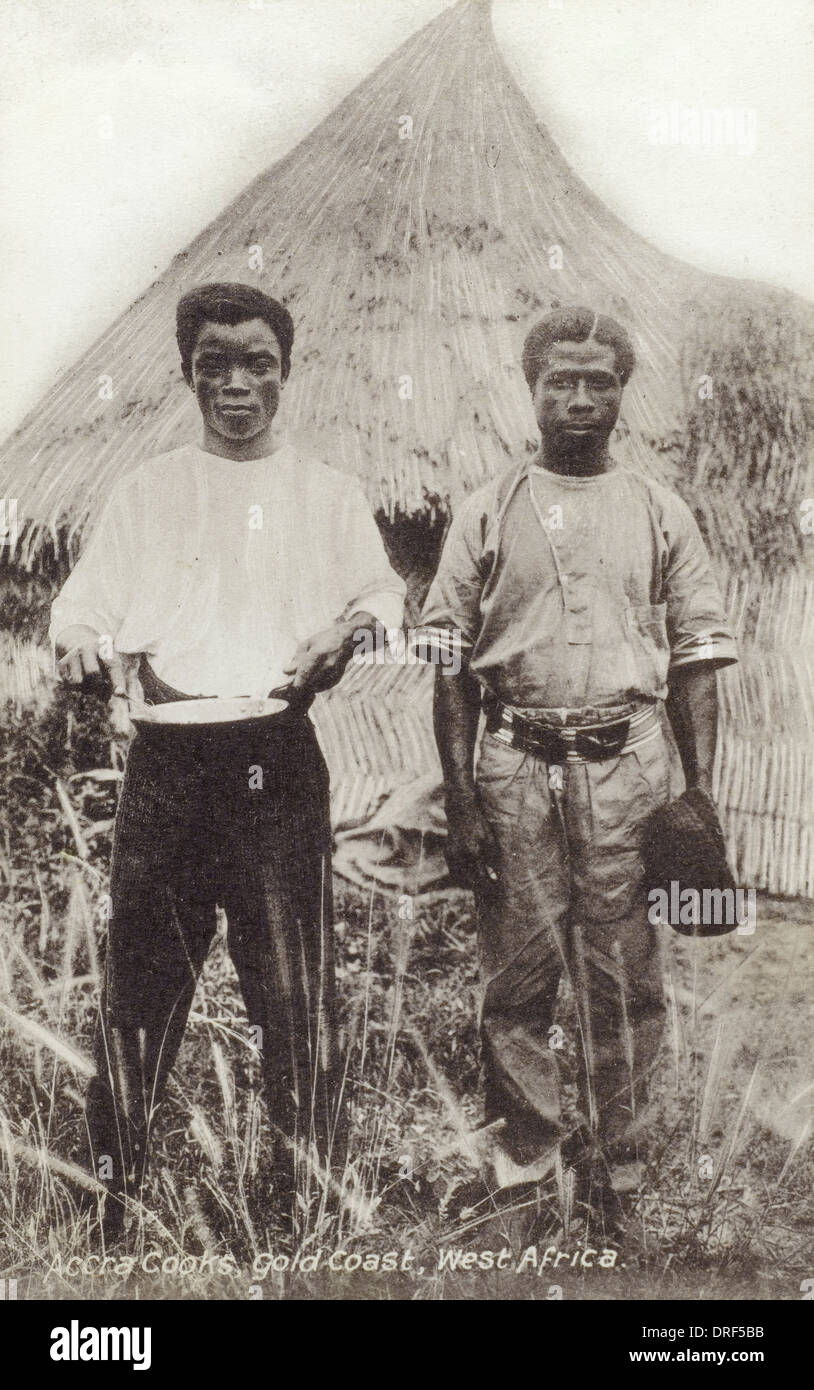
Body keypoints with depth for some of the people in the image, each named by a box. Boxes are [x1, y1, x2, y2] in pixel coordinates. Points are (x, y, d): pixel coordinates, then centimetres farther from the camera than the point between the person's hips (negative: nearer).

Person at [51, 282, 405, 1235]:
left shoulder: (324, 494, 13)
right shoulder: (147, 492, 14)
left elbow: (384, 596, 11)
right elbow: (84, 610, 10)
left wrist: (349, 628, -12)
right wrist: (81, 649, -13)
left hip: (277, 761, -1)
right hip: (165, 759, 1)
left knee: (293, 992, -2)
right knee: (139, 986, 3)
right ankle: (114, 1202, 15)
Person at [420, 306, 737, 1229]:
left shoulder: (661, 515, 10)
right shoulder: (488, 512, 7)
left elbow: (696, 660, 9)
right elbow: (450, 667, 5)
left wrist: (701, 795, 2)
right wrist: (460, 803, -2)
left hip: (627, 760, 1)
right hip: (514, 761, 0)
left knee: (626, 981, 4)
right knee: (516, 977, 6)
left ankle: (616, 1173, 19)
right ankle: (521, 1159, 22)